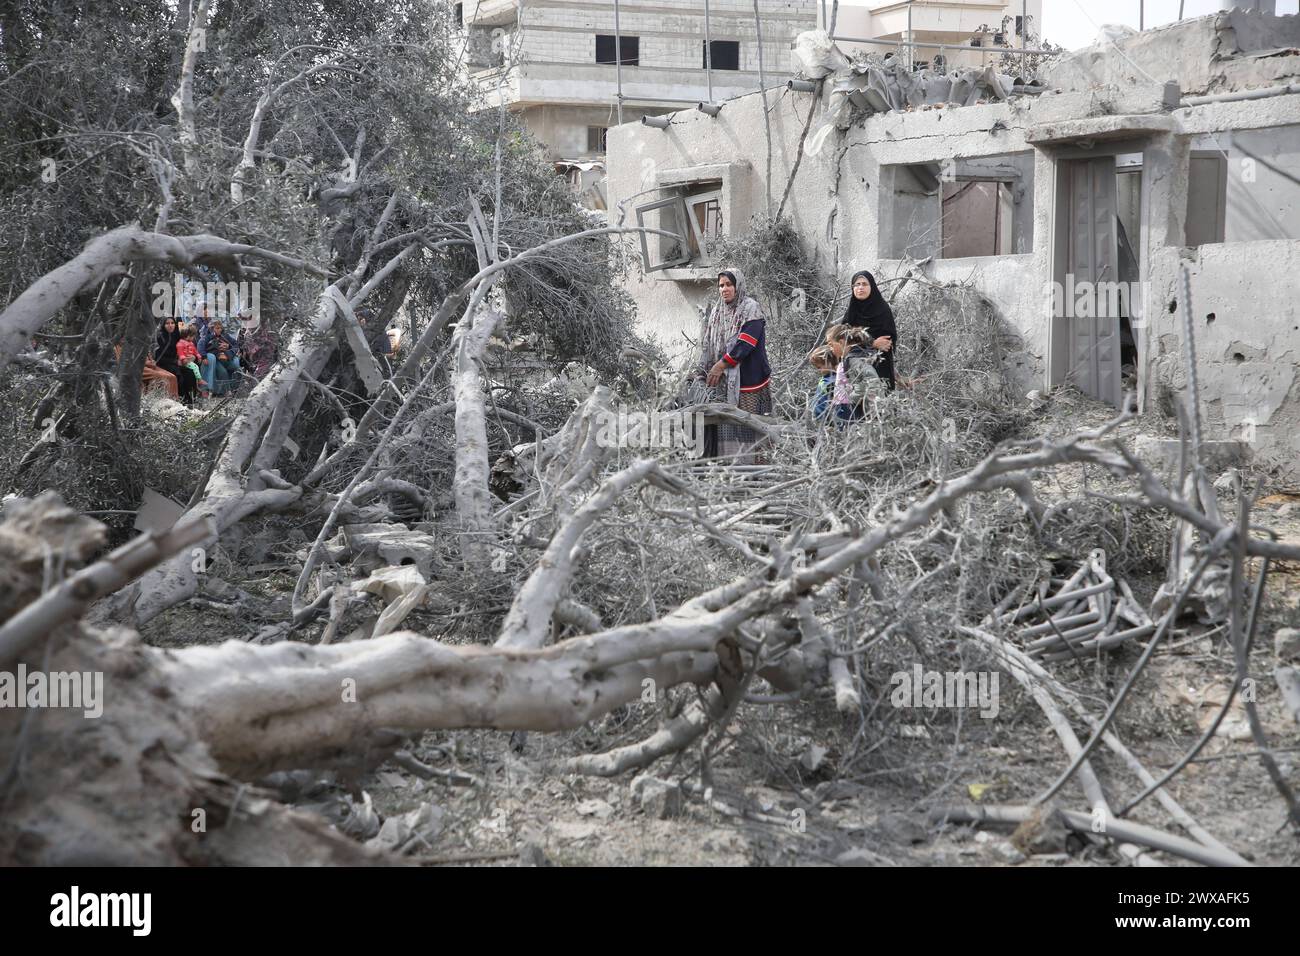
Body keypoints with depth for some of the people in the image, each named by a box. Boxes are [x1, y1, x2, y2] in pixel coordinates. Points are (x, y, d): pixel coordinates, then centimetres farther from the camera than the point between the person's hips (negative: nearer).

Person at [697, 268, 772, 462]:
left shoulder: (751, 308, -5)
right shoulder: (716, 311, 15)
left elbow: (745, 342, -15)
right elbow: (707, 345, 16)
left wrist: (722, 364, -14)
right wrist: (703, 372, 6)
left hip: (746, 381, -6)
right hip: (722, 381, 6)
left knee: (745, 427, -7)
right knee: (723, 427, 3)